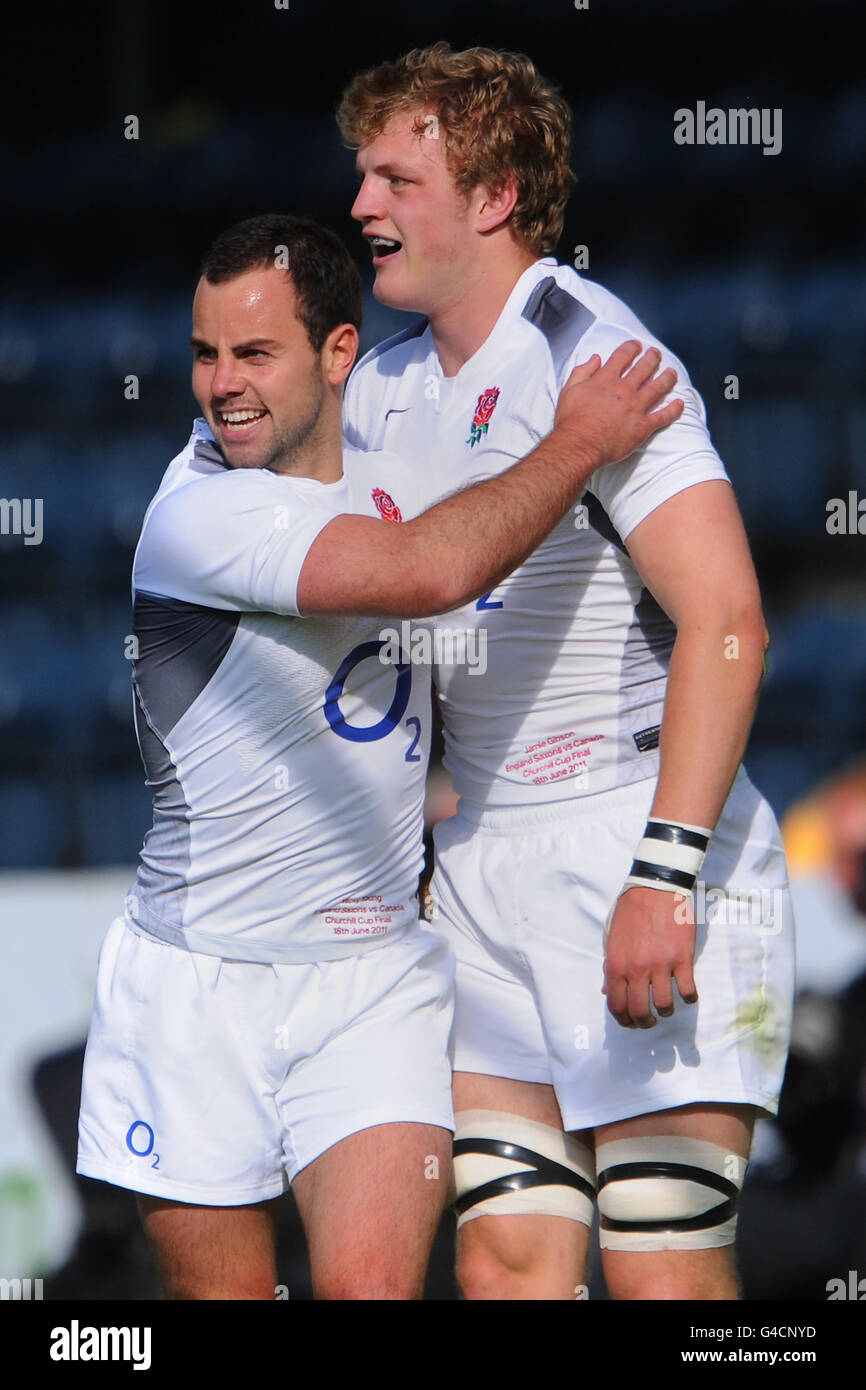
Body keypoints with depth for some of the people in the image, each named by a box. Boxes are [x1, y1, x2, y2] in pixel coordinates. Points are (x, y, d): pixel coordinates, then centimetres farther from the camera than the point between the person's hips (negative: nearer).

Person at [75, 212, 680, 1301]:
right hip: (199, 978, -4)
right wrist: (579, 442, -18)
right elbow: (428, 571, -32)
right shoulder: (200, 514, -18)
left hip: (376, 978, 4)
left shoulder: (382, 477, 4)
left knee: (371, 1287, -15)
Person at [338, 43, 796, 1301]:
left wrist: (663, 876, -26)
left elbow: (725, 624, -21)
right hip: (479, 861, 7)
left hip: (638, 843, -7)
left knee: (665, 1279, -11)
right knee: (505, 1263, 2)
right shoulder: (384, 392, 13)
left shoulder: (594, 359, -12)